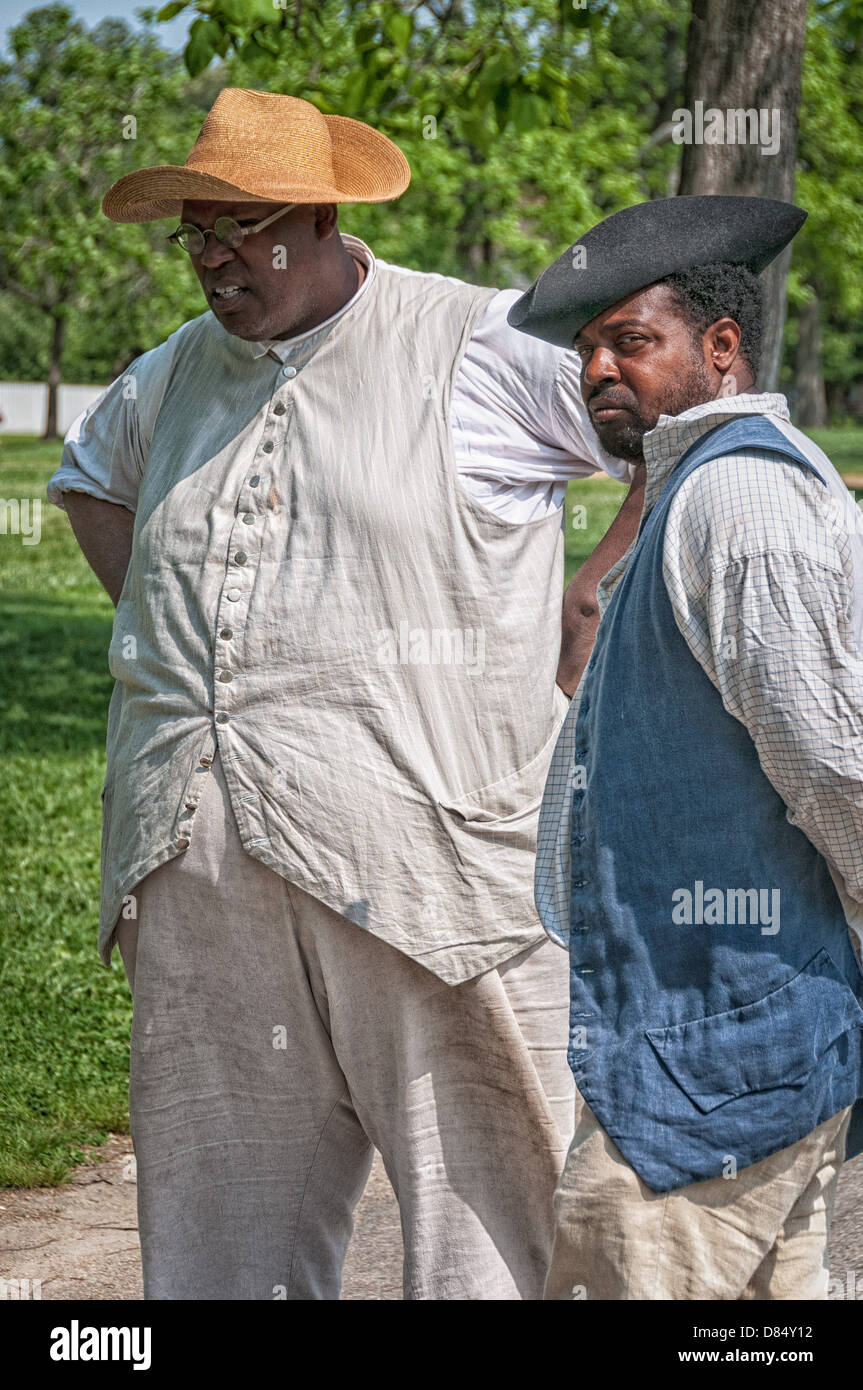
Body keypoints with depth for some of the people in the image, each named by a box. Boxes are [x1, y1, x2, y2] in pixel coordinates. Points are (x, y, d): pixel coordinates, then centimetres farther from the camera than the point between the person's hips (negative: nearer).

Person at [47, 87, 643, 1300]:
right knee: (222, 1210, 12)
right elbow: (87, 477, 38)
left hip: (418, 853, -6)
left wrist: (593, 604, -2)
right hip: (201, 861, 6)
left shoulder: (486, 349, -3)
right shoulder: (177, 375, 17)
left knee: (482, 1209, -3)